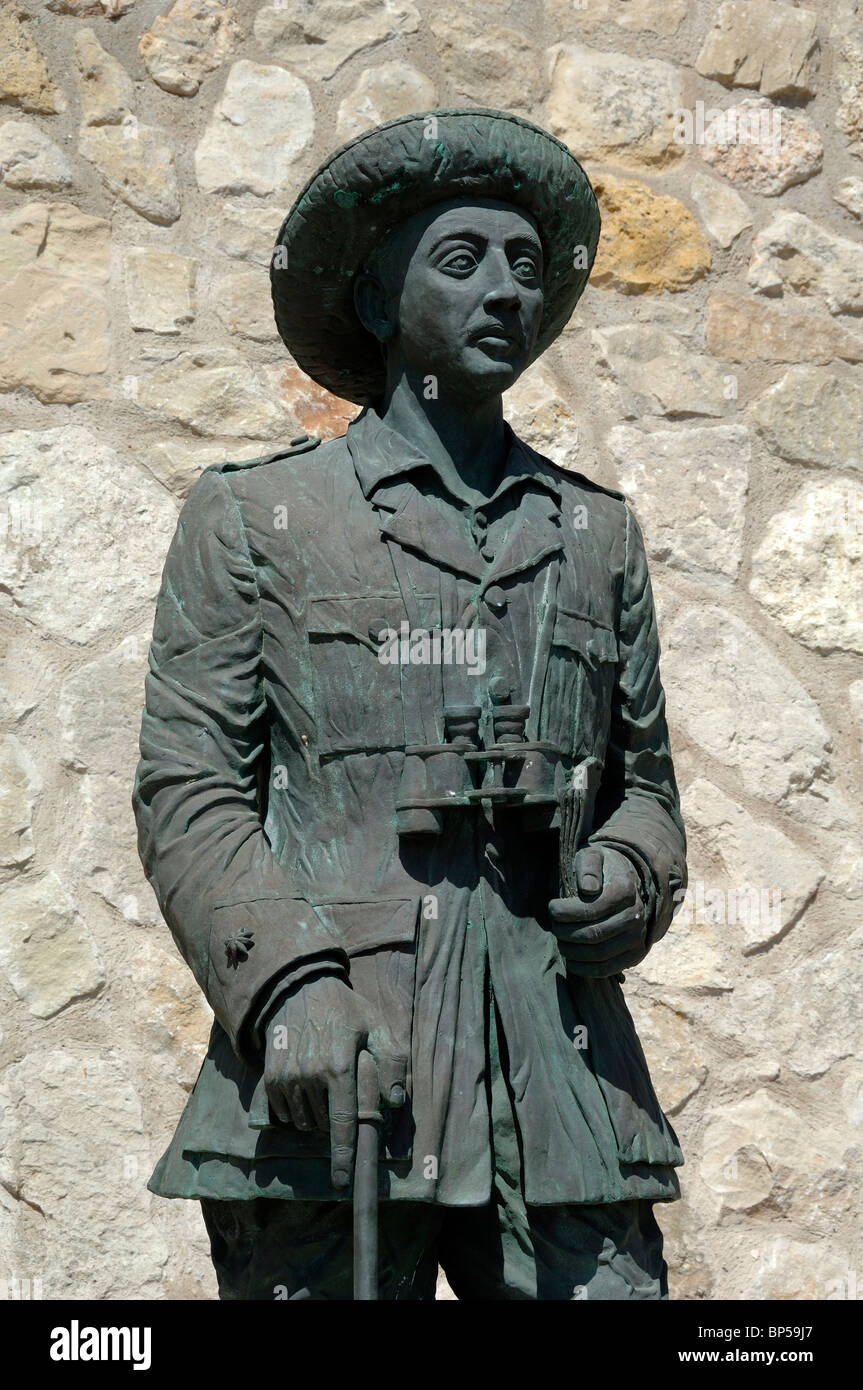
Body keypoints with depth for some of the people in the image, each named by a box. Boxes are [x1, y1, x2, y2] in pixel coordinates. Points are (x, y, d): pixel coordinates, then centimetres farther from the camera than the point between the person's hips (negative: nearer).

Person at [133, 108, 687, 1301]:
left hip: (561, 1075, 3)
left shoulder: (597, 532, 19)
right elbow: (189, 787, 2)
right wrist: (289, 988, -12)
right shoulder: (252, 517, 9)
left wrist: (631, 868, 1)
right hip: (328, 1078, -2)